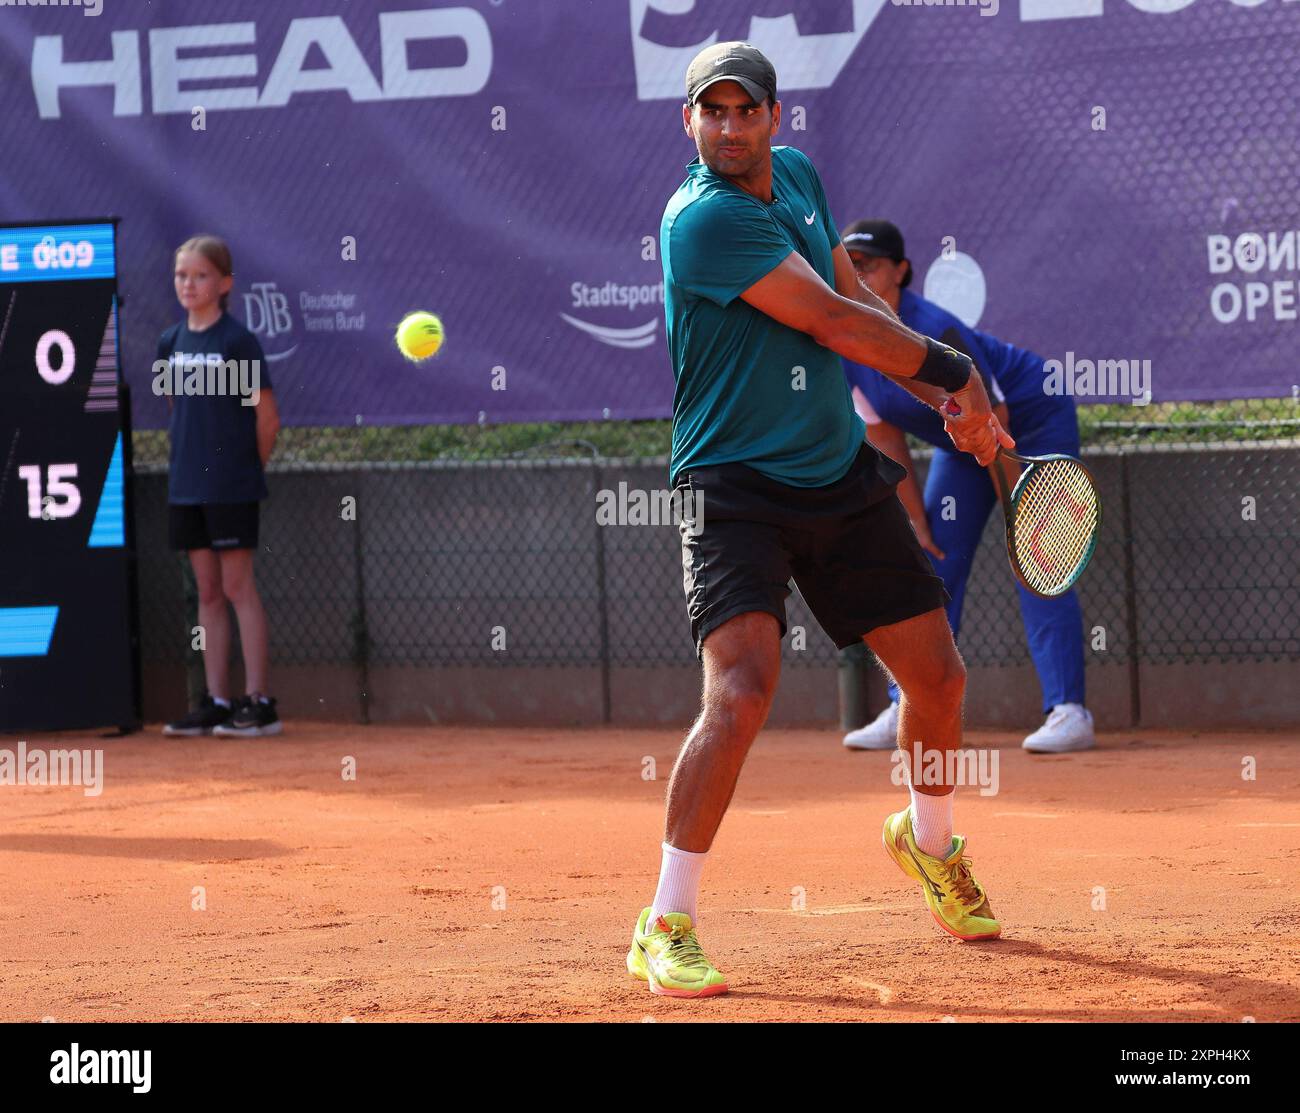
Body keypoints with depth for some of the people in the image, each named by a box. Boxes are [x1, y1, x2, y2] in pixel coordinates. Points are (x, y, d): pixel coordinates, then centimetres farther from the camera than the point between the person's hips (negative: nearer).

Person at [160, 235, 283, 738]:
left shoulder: (237, 341, -9)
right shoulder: (170, 343, 9)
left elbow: (267, 416, -7)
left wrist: (249, 467, 0)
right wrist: (192, 456, 14)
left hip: (231, 487, -6)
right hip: (187, 484, 6)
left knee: (237, 587, -6)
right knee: (208, 592, 8)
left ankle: (259, 702, -4)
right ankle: (216, 702, 11)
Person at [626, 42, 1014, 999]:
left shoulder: (798, 175, 7)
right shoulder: (705, 219, -19)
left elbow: (859, 302, 18)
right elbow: (834, 324, -18)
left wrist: (955, 401, 9)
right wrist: (954, 369, -8)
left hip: (843, 479, 8)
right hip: (735, 484, -8)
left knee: (938, 675, 11)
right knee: (743, 687, -25)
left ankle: (928, 839, 42)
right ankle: (667, 926, -14)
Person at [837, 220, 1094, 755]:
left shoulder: (934, 335, -33)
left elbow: (993, 426, -28)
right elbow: (885, 438, -3)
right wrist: (919, 520, -2)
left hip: (1035, 422, -7)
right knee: (931, 564, 2)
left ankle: (1069, 711, -21)